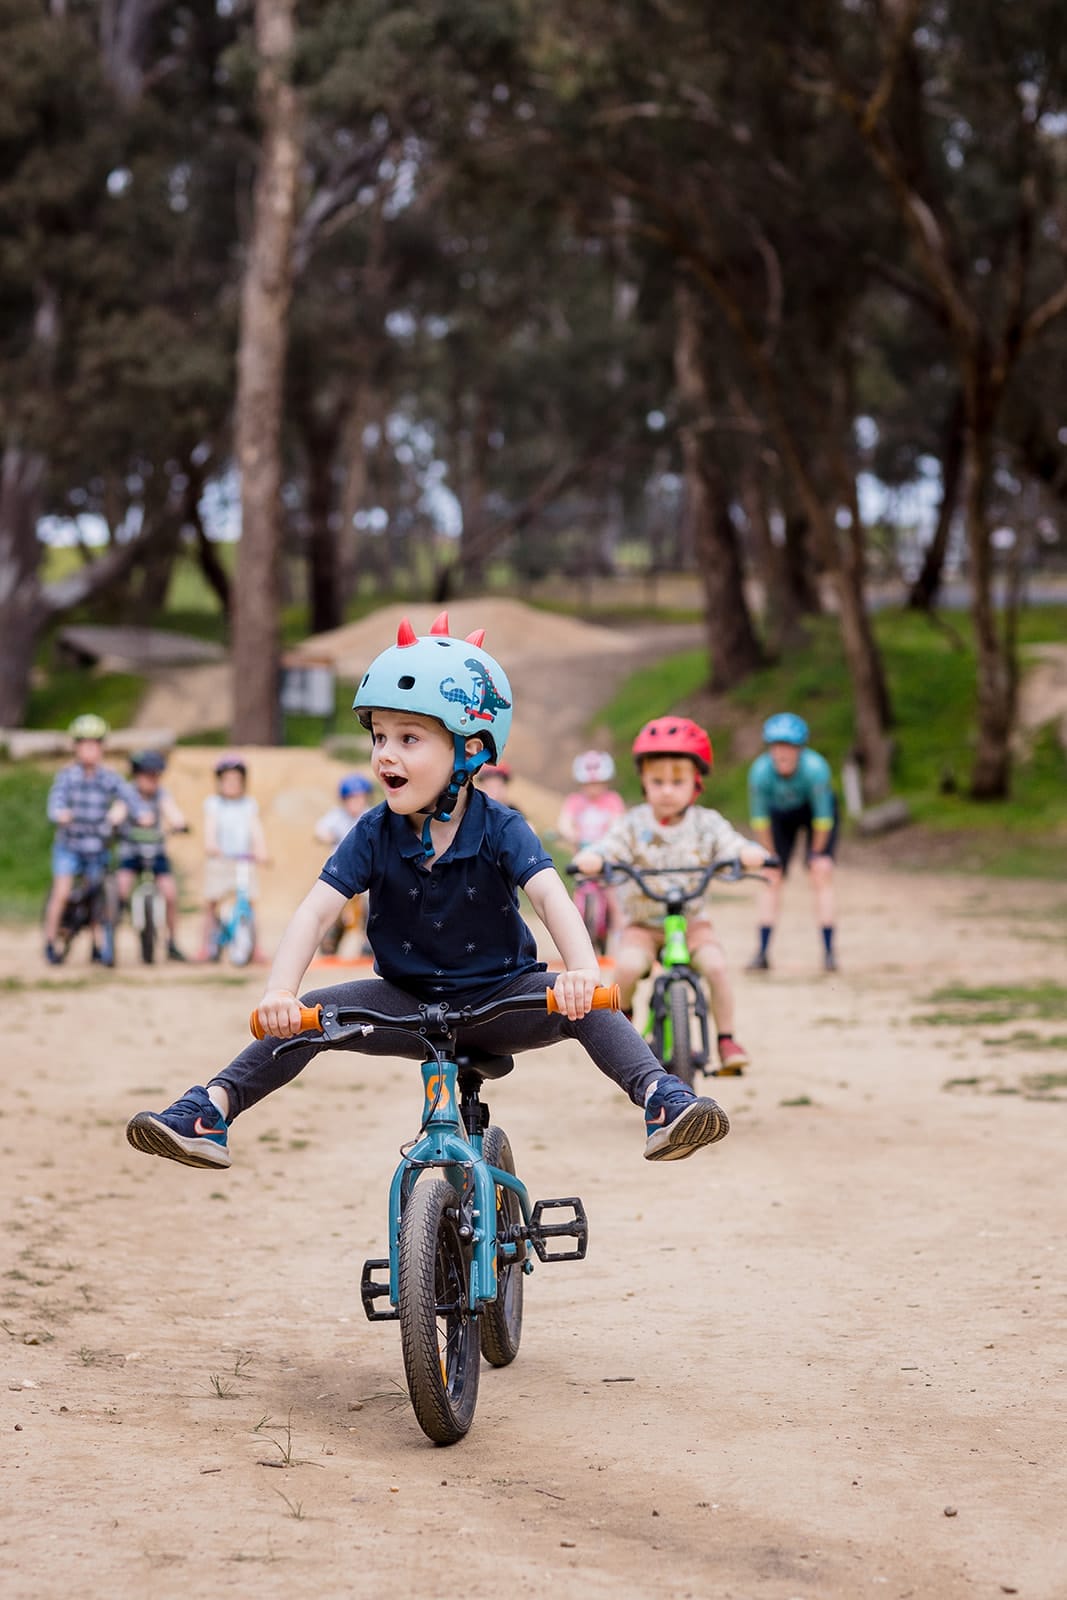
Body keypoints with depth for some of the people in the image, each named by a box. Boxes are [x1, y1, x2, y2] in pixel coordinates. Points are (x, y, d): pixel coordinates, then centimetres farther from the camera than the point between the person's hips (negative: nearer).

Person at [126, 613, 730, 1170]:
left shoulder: (499, 829, -16)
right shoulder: (375, 835, -10)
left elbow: (551, 895, -31)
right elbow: (317, 910, -18)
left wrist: (583, 971, -52)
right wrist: (280, 993, -36)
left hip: (500, 996, -2)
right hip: (409, 1002, 2)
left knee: (585, 1007, -30)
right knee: (307, 1017, -19)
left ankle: (663, 1098, -34)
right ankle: (211, 1110, -20)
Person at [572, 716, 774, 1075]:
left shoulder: (707, 824, -1)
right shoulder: (634, 824, -3)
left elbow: (733, 846, -12)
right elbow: (607, 849, -13)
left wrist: (750, 853, -36)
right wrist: (589, 859, -36)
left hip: (692, 921, 1)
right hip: (642, 922, -1)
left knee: (716, 965, -25)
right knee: (628, 966, -28)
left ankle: (726, 1040, -9)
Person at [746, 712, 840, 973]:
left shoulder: (815, 768, -38)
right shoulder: (761, 771, -33)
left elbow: (823, 818, -25)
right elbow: (759, 819, -19)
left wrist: (817, 853, -14)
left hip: (812, 811, -2)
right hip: (781, 814, 2)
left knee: (822, 874, -14)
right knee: (772, 877, -5)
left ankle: (829, 950, -8)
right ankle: (762, 952, -1)